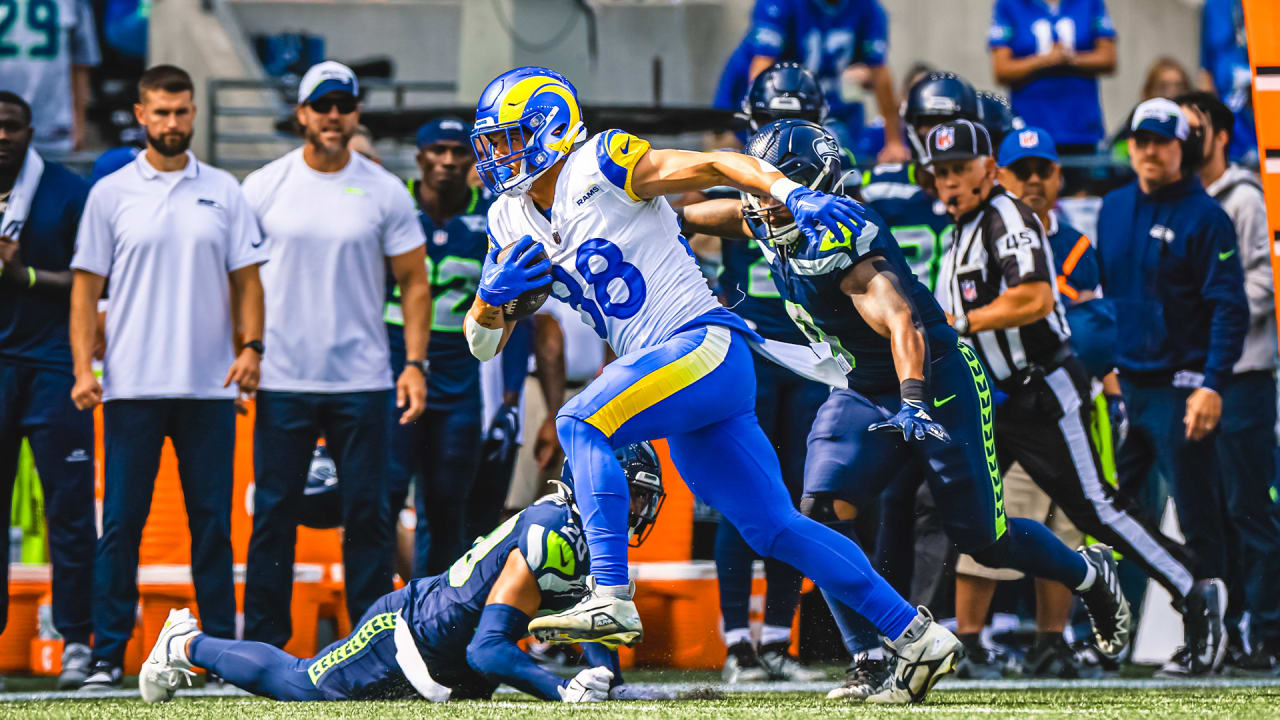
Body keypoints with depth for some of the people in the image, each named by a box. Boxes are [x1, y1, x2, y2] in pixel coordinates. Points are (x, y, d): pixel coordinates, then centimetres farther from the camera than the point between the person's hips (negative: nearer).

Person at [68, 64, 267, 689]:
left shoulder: (223, 192, 9)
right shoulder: (111, 194, 5)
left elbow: (246, 279, 10)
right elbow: (86, 287, 4)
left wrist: (251, 345, -6)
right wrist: (83, 368, -6)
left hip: (210, 383, 1)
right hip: (132, 386, -1)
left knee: (212, 521, 3)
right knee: (121, 522, -2)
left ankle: (224, 647, 8)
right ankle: (107, 654, 2)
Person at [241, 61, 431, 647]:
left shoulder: (384, 193, 4)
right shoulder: (264, 187, 4)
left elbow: (413, 283, 7)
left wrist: (415, 362, -3)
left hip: (363, 380, 0)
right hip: (282, 379, 0)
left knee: (368, 513, 0)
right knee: (274, 512, 0)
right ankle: (263, 642, 6)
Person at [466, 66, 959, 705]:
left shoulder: (598, 167, -8)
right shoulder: (511, 221, 14)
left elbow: (716, 165, -17)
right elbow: (482, 343, 17)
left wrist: (792, 195, -34)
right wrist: (493, 296, -6)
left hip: (704, 346, -8)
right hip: (666, 369, 8)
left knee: (581, 423, -25)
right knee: (775, 529, 8)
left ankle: (611, 600, -29)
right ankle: (918, 638, 14)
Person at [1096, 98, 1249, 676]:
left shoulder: (1204, 217, -8)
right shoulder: (1114, 210, 10)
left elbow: (1230, 309, -11)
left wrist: (1212, 386, -18)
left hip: (1180, 386, -6)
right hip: (1124, 384, 6)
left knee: (1196, 518, -2)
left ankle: (1207, 637, 4)